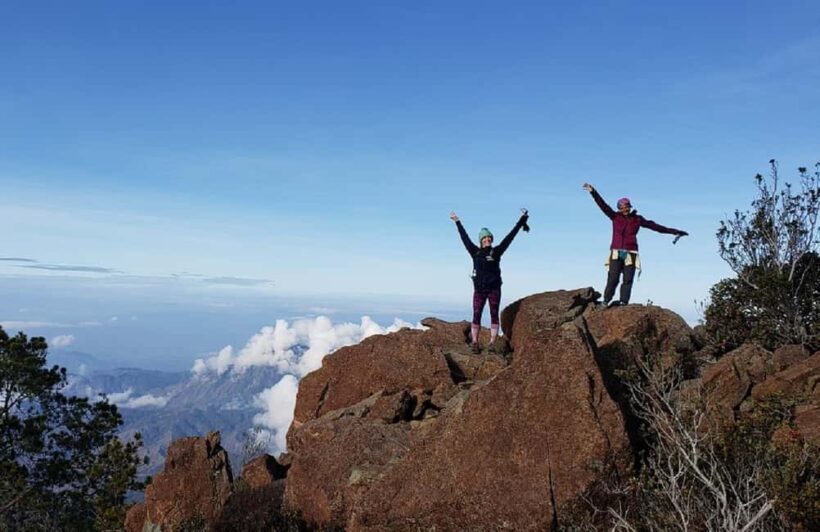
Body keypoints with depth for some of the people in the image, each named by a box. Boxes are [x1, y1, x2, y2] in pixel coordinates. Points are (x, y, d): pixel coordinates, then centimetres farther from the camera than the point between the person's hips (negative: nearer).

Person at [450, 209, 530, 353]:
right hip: (479, 289, 1)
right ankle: (475, 343, 0)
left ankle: (492, 343, 3)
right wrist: (457, 222, 27)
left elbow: (510, 236, 6)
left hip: (494, 289, 0)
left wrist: (521, 221, 8)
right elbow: (464, 237, 17)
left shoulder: (496, 251, 3)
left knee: (494, 315, 2)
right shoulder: (475, 252, 6)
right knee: (476, 315, -3)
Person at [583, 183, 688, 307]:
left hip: (630, 254, 2)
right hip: (616, 253, -1)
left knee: (628, 279, -2)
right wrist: (593, 192, -9)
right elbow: (603, 205, 1)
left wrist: (674, 231, 14)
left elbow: (655, 226, 13)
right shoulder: (615, 217, 8)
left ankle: (624, 302, -1)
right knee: (613, 278, -8)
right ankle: (606, 301, -5)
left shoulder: (637, 219, 11)